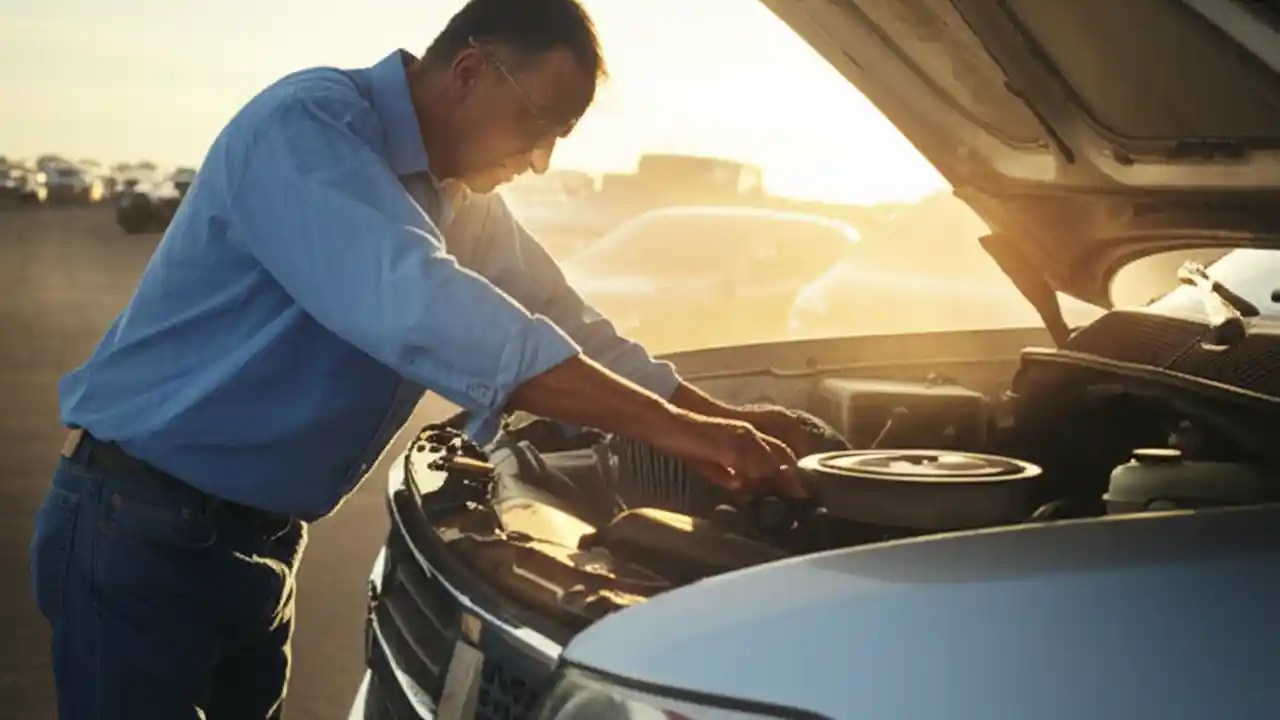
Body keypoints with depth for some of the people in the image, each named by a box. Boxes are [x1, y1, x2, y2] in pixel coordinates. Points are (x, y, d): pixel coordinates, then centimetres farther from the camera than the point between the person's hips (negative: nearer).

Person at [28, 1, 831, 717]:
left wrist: (719, 418, 2)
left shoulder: (461, 201, 5)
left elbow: (566, 327, 13)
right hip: (139, 528, -8)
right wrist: (672, 427, -37)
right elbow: (418, 311, -37)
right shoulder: (309, 126, -23)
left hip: (260, 534, 8)